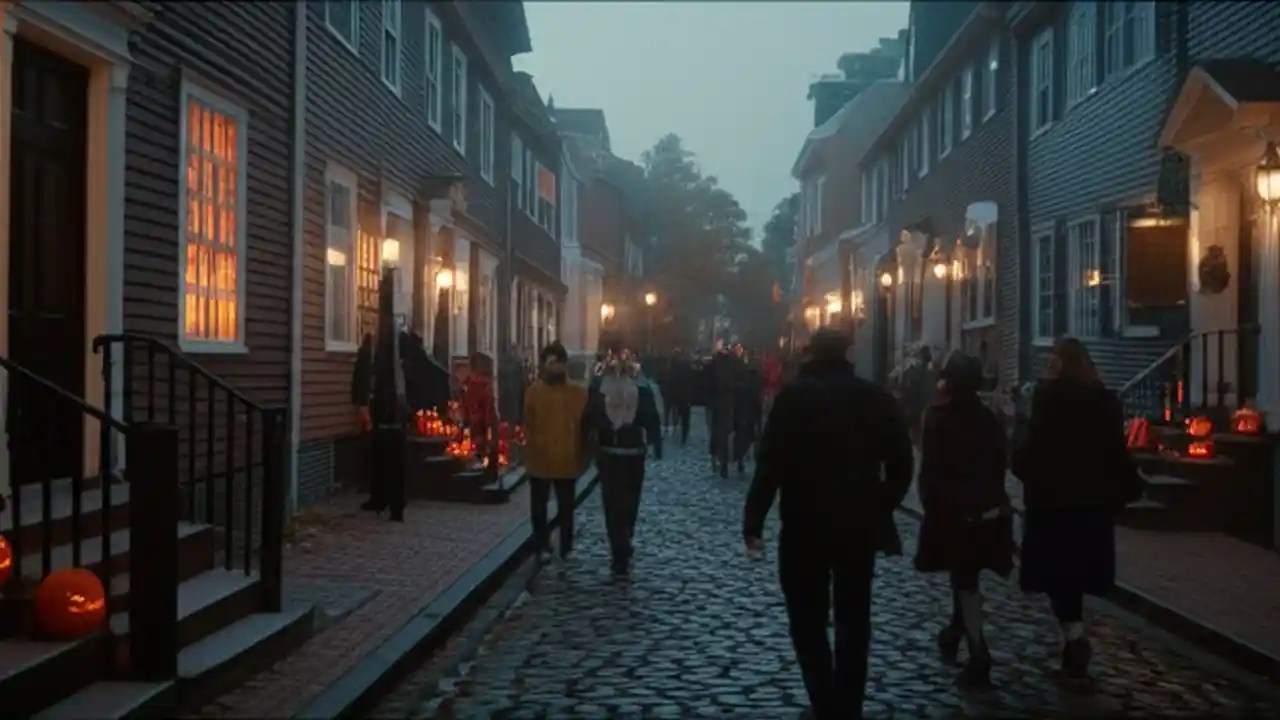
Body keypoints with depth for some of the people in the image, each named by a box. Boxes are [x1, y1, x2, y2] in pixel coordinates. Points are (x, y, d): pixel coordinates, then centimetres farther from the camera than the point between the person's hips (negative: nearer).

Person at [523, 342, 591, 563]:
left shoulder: (578, 393, -1)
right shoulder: (533, 392, -2)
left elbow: (583, 426, 2)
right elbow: (528, 426, 0)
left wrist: (580, 456, -1)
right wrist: (532, 452, -6)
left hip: (567, 461, 0)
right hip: (540, 461, 0)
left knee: (566, 508, 9)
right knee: (539, 508, 8)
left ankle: (566, 548, 19)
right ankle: (542, 547, 18)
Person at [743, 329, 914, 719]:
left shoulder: (793, 396, -8)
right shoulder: (877, 398, 3)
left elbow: (770, 463, -14)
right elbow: (901, 465, 4)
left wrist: (753, 520, -9)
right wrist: (880, 510, 16)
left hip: (804, 525, -3)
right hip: (860, 525, 3)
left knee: (809, 619, 9)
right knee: (854, 620, 15)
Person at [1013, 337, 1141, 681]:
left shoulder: (1048, 396, -10)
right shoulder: (1105, 399, 5)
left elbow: (1037, 445, -15)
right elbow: (1116, 450, 5)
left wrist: (1020, 465, 3)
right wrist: (1124, 490, 13)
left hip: (1054, 496, -5)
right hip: (1093, 498, 5)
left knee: (1057, 569, 0)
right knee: (1076, 568, 15)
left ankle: (1075, 634, -18)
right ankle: (1073, 639, 23)